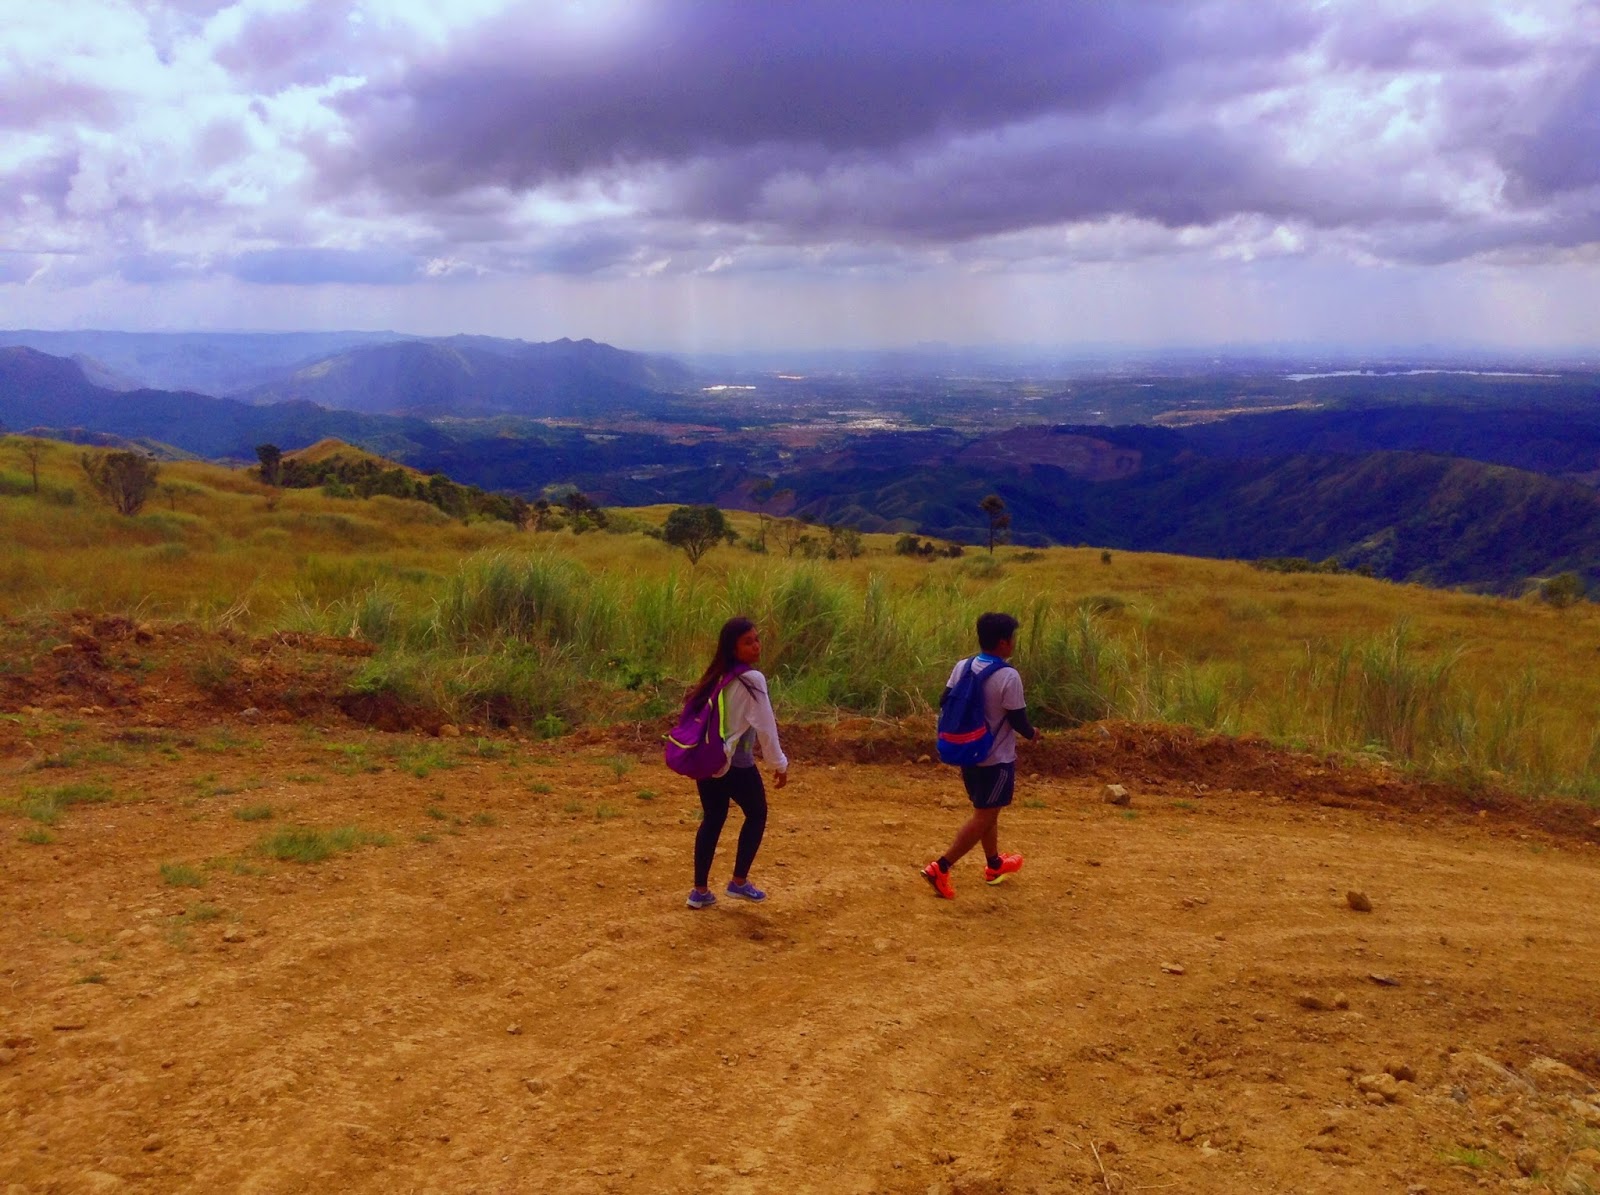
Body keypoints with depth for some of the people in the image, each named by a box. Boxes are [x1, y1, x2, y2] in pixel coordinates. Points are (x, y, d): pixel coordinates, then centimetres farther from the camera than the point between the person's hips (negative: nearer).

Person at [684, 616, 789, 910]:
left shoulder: (716, 677, 8)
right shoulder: (751, 679, -15)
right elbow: (765, 726, -14)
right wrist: (779, 763, -5)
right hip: (736, 764, -7)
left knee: (712, 820, 16)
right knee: (756, 815, 15)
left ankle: (700, 891, 18)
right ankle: (739, 882, 21)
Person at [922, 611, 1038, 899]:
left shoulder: (962, 667, -3)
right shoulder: (1009, 677, -21)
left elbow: (945, 703, 3)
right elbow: (1018, 721, -17)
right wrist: (1032, 733, 5)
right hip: (997, 759, -7)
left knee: (987, 810, 23)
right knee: (984, 817, 1)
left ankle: (994, 865, 39)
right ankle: (941, 868, -6)